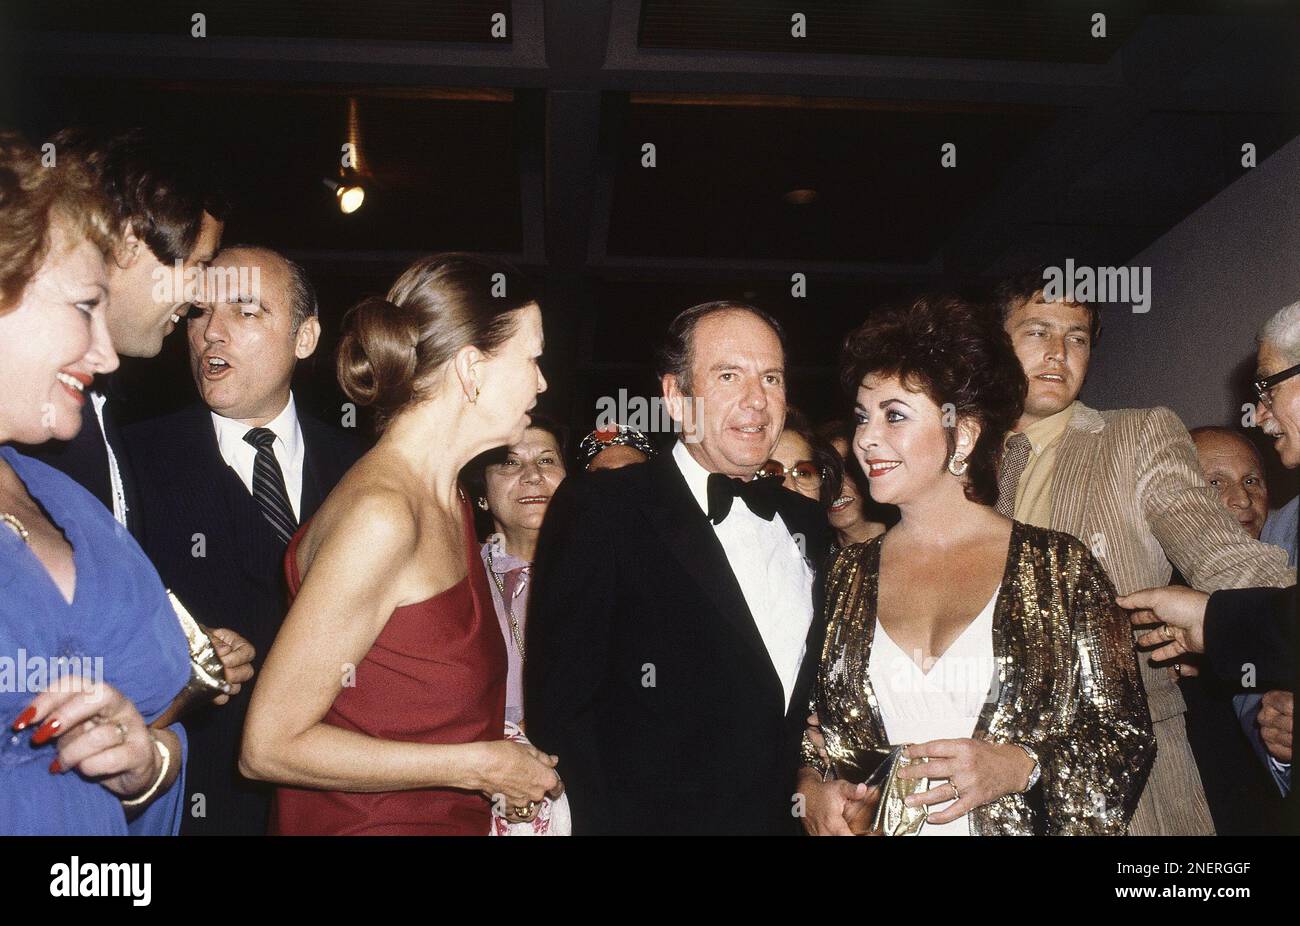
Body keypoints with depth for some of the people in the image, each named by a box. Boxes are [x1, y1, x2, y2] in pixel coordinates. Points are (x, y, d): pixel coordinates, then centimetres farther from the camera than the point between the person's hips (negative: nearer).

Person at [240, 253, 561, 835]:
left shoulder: (449, 504, 6)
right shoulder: (380, 514, -22)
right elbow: (269, 746, -22)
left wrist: (501, 773, -1)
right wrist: (479, 766, -17)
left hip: (449, 817, 8)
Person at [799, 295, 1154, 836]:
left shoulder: (1059, 566, -2)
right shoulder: (842, 576, 6)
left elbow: (1126, 736, -2)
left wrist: (1021, 767, -16)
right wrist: (811, 787, -6)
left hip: (1016, 824, -1)